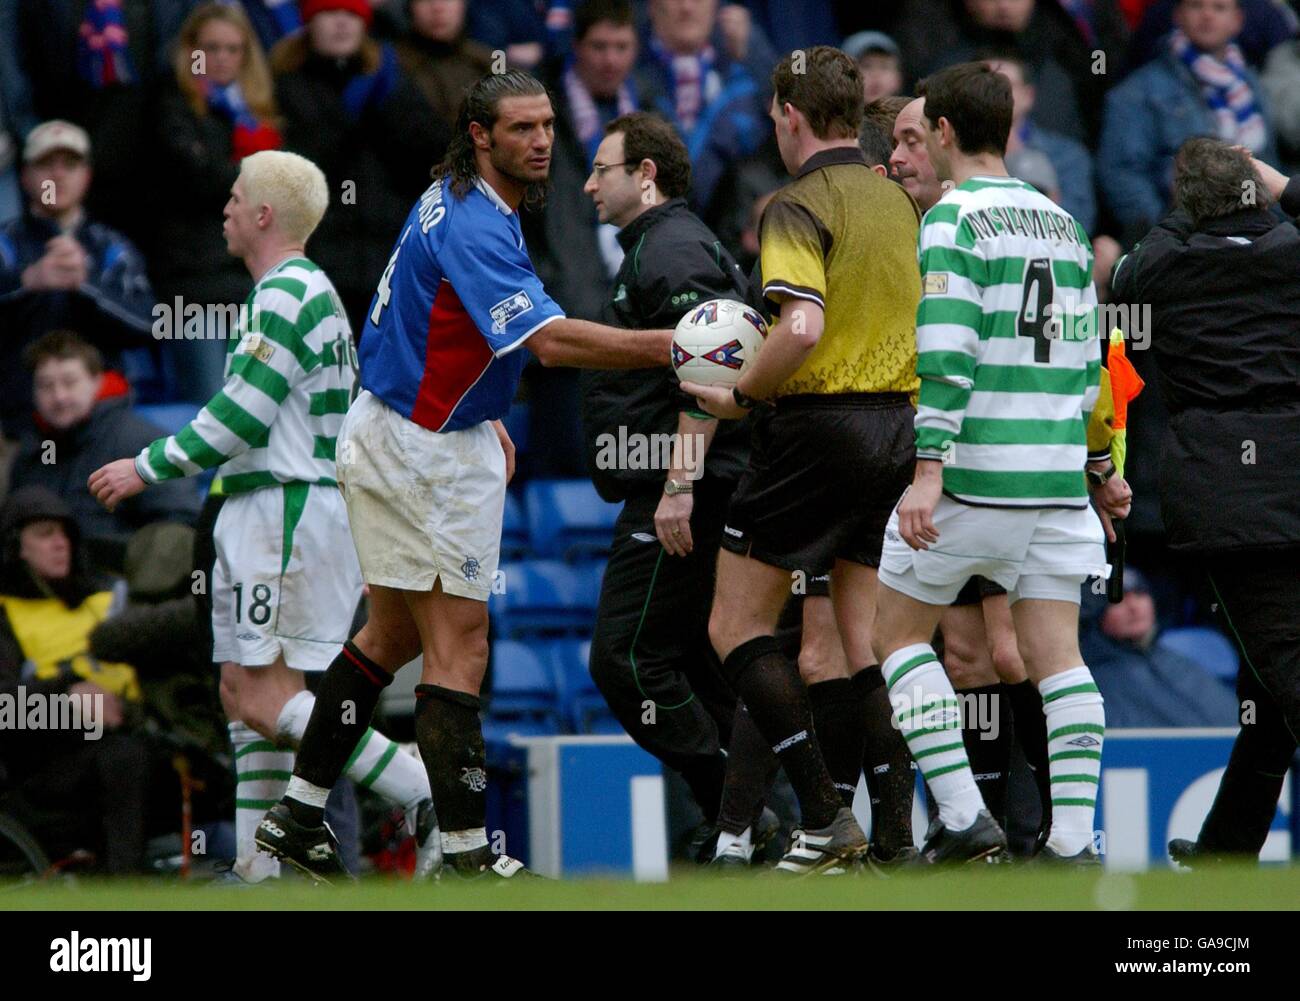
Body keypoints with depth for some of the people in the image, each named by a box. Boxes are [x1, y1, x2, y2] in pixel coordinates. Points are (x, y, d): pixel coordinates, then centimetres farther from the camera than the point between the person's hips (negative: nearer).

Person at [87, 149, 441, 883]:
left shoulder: (287, 294, -13)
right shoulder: (312, 291, 20)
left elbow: (240, 417, -18)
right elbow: (359, 421, 23)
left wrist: (147, 469, -9)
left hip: (286, 512, -11)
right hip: (269, 512, 11)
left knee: (265, 697, -15)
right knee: (242, 694, 8)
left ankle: (429, 799, -18)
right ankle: (260, 869, 5)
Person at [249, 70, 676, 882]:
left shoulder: (464, 206, 9)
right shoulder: (472, 229, -24)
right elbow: (551, 340, -34)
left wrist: (483, 416, 22)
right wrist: (665, 348, -37)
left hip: (423, 433, 10)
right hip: (420, 455, -10)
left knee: (394, 634, 18)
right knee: (460, 646, -8)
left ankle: (300, 813, 23)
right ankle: (468, 853, -6)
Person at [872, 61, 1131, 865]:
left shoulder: (955, 219, -7)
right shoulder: (1062, 222, 14)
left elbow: (947, 354, -17)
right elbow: (1088, 356, 19)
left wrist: (929, 469, -22)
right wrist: (1102, 468, 26)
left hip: (973, 470, -6)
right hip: (1056, 478, 6)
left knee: (900, 636, 7)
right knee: (1057, 656, 3)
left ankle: (963, 816, -3)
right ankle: (1074, 841, -5)